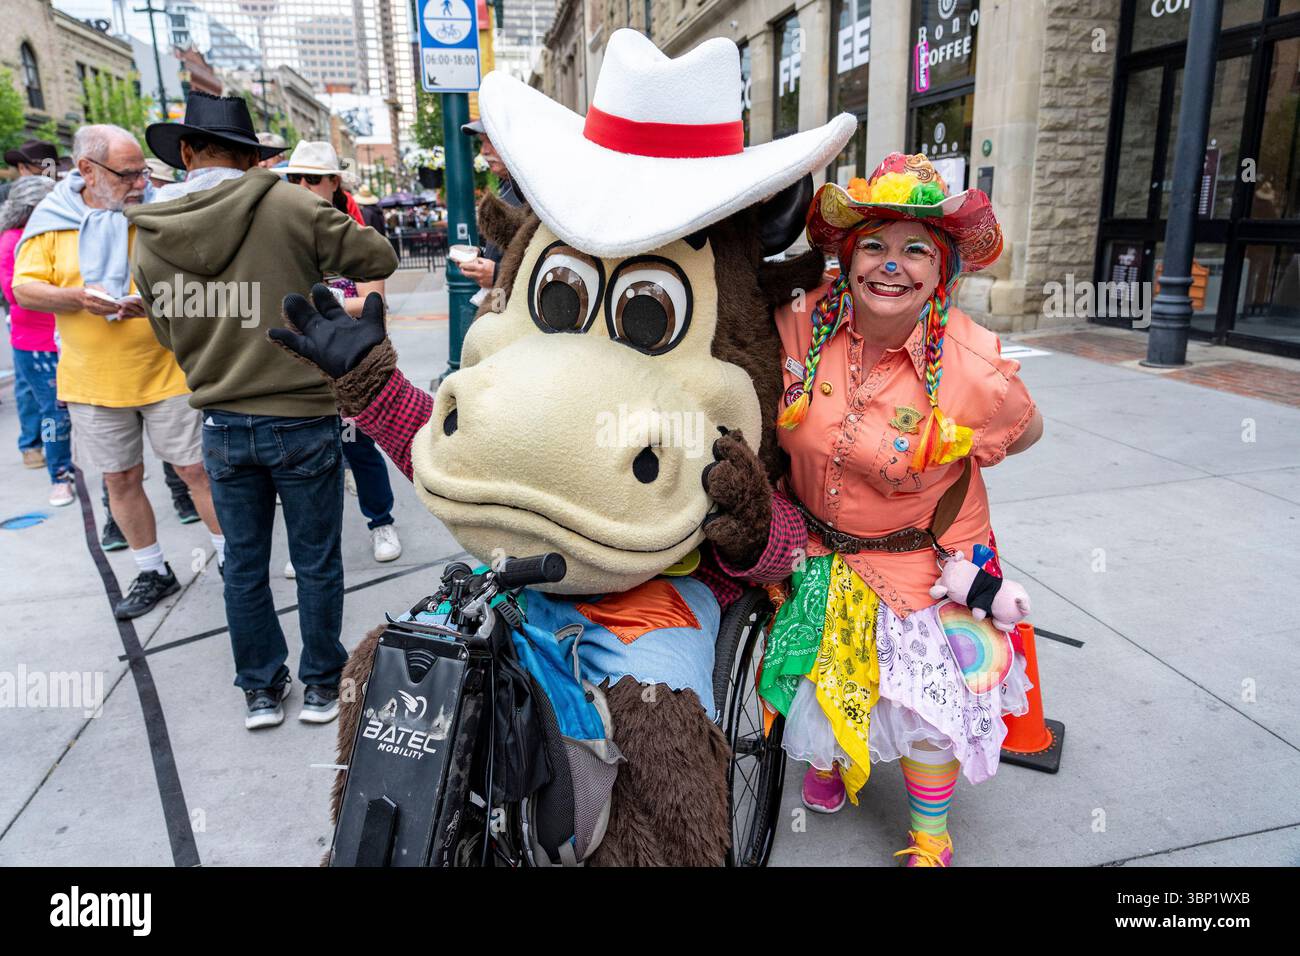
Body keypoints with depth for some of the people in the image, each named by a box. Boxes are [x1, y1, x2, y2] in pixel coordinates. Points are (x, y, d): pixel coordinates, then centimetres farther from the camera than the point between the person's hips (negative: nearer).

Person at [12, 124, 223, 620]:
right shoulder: (53, 217, 1)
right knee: (121, 480, 11)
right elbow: (24, 289, 0)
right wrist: (78, 298, -19)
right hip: (93, 381, 2)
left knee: (196, 469, 0)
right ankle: (154, 573, 27)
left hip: (166, 371, -2)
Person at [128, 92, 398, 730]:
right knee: (316, 563, 12)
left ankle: (260, 690, 30)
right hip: (303, 420, -3)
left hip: (223, 429, 3)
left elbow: (170, 335, 8)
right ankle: (322, 686, 26)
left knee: (243, 566, 17)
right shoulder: (290, 206, -13)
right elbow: (379, 259, -6)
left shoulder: (149, 239, -1)